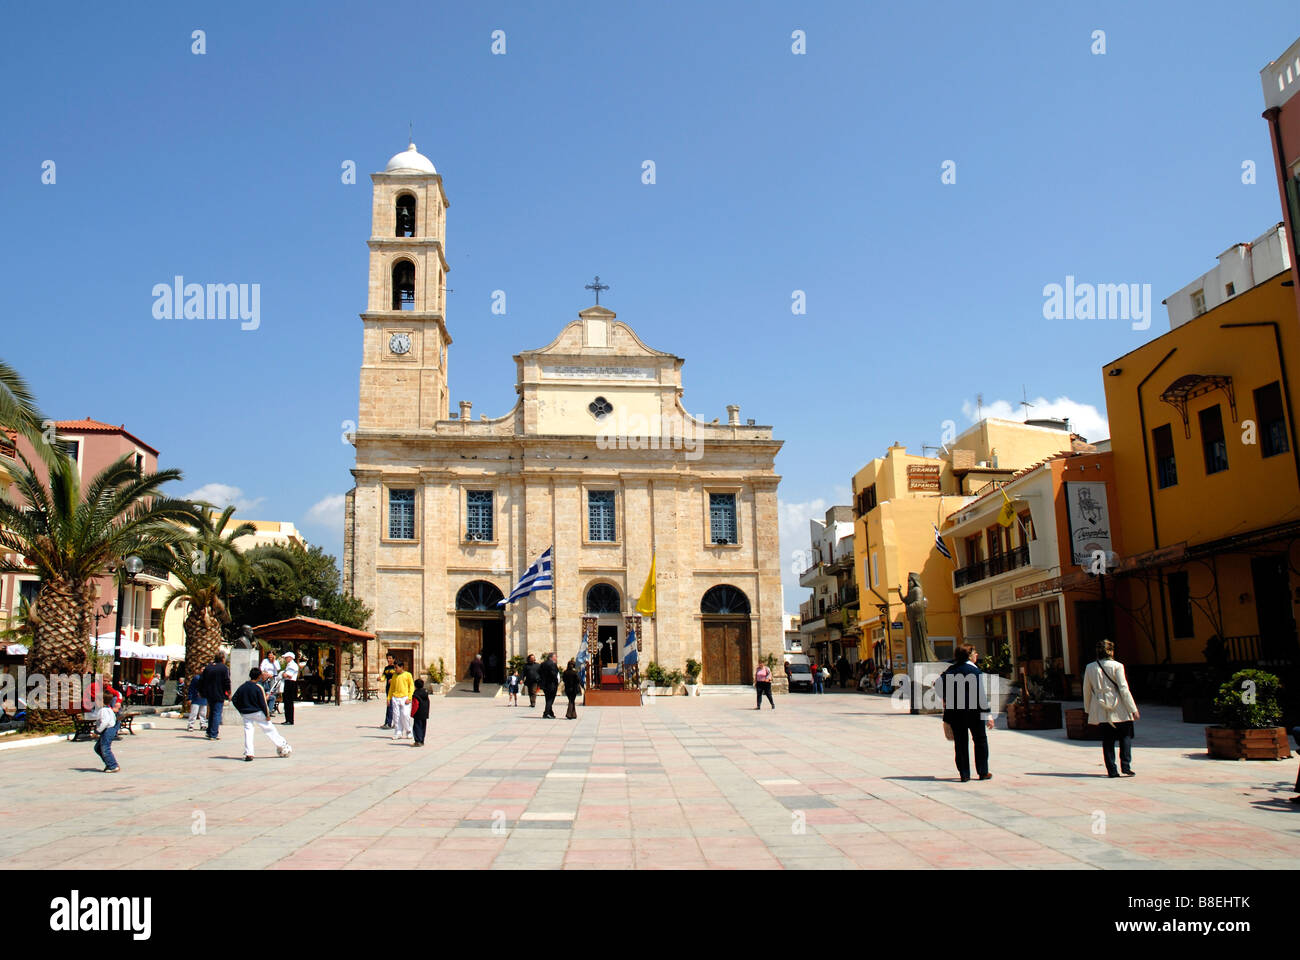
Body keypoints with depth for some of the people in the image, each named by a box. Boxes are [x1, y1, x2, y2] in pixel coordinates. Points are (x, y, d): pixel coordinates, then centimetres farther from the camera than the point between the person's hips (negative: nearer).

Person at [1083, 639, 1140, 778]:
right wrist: (1133, 709, -5)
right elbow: (1124, 689, -10)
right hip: (1119, 709, -3)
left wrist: (1088, 709, 19)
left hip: (1101, 711, 3)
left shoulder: (1090, 667, 3)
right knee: (1125, 738, 9)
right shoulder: (1116, 666, -8)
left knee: (1107, 741, 8)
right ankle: (1125, 767, -1)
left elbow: (1087, 690, 9)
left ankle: (1111, 770, 6)